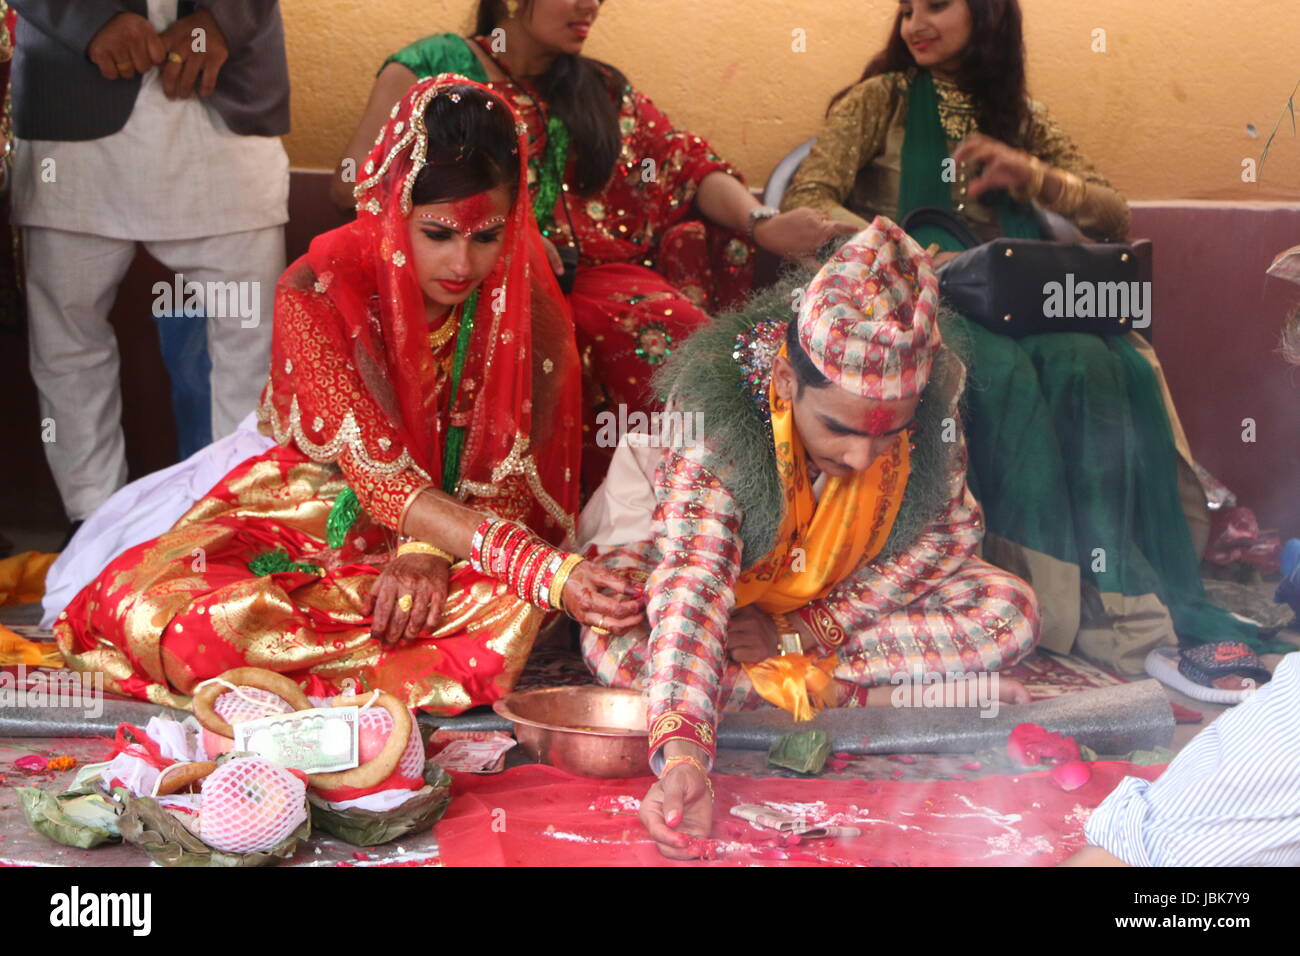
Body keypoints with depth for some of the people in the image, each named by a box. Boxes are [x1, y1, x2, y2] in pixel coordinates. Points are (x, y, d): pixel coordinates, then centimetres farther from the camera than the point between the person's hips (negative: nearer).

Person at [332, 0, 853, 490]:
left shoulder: (603, 90, 23)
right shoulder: (434, 65, 9)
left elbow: (689, 165, 14)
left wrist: (762, 224, -7)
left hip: (593, 277, 4)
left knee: (681, 332, -30)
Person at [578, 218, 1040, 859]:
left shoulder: (930, 398, -25)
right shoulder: (712, 419, -36)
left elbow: (950, 530, -13)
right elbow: (691, 588, -46)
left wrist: (805, 631, -23)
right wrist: (682, 752, -62)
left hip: (831, 602, 3)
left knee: (1011, 611, -17)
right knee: (615, 647, -36)